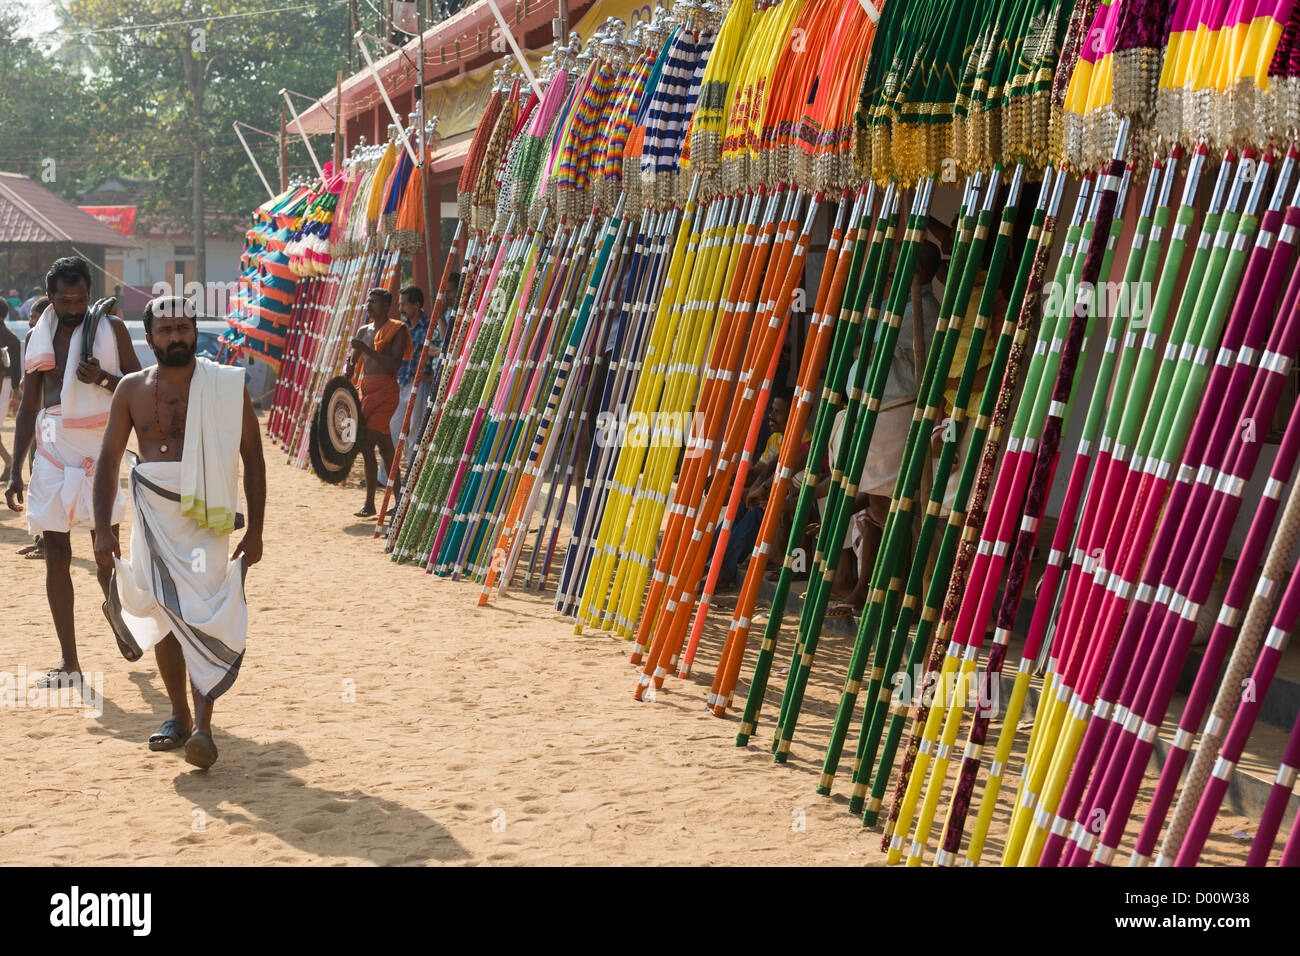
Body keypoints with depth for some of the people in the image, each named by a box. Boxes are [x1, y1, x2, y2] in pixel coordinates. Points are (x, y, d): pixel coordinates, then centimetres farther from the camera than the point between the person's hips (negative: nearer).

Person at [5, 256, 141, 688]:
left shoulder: (111, 328, 4)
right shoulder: (39, 337, 11)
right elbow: (28, 407, 13)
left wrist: (104, 378, -14)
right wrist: (15, 471, 8)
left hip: (98, 446, -2)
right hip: (52, 449, 2)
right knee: (56, 553, -1)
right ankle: (69, 663, 4)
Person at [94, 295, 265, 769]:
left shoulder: (226, 385, -1)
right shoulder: (133, 389, 5)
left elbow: (252, 458, 2)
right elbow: (109, 460, 7)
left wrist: (254, 530, -2)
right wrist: (103, 529, -2)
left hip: (206, 515, -3)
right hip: (152, 514, 3)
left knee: (203, 614, -15)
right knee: (163, 617, 11)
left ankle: (202, 726, -14)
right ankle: (179, 716, 26)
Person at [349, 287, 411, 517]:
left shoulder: (397, 330, -4)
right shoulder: (363, 331, 17)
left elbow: (395, 364, -15)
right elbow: (354, 363, 23)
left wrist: (367, 350, -20)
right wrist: (350, 366, 0)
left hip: (386, 390, -7)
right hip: (365, 389, 7)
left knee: (367, 444, -14)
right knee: (385, 448, 9)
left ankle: (370, 503, -11)